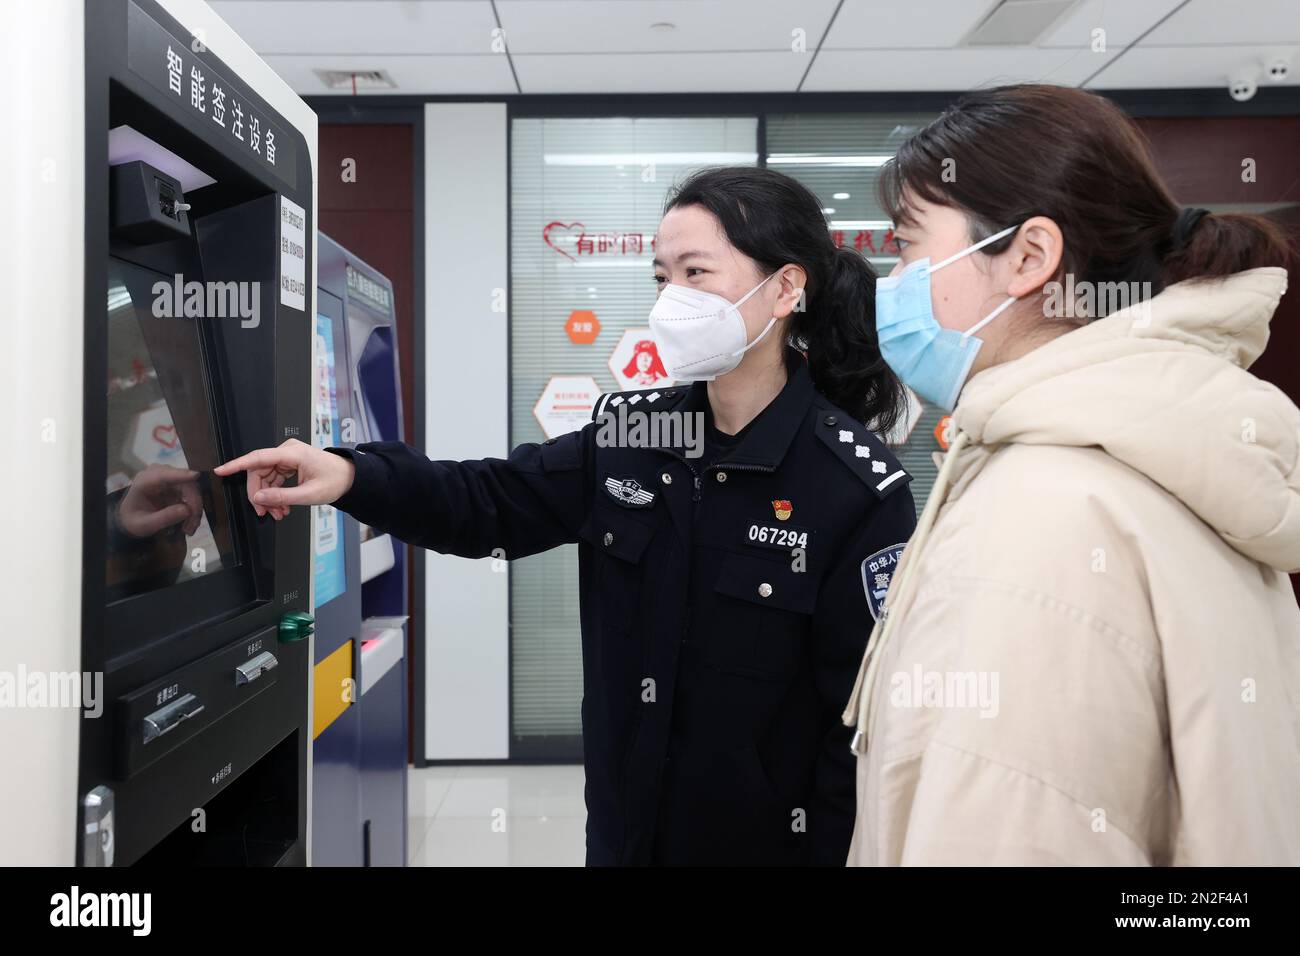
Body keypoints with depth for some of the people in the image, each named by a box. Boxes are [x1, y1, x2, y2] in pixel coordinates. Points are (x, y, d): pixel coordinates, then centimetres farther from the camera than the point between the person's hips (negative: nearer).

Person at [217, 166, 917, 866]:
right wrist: (351, 476, -12)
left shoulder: (859, 490, -18)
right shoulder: (630, 434, -3)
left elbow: (869, 723, -16)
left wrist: (838, 852, -14)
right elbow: (491, 504, 3)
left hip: (769, 841, -4)